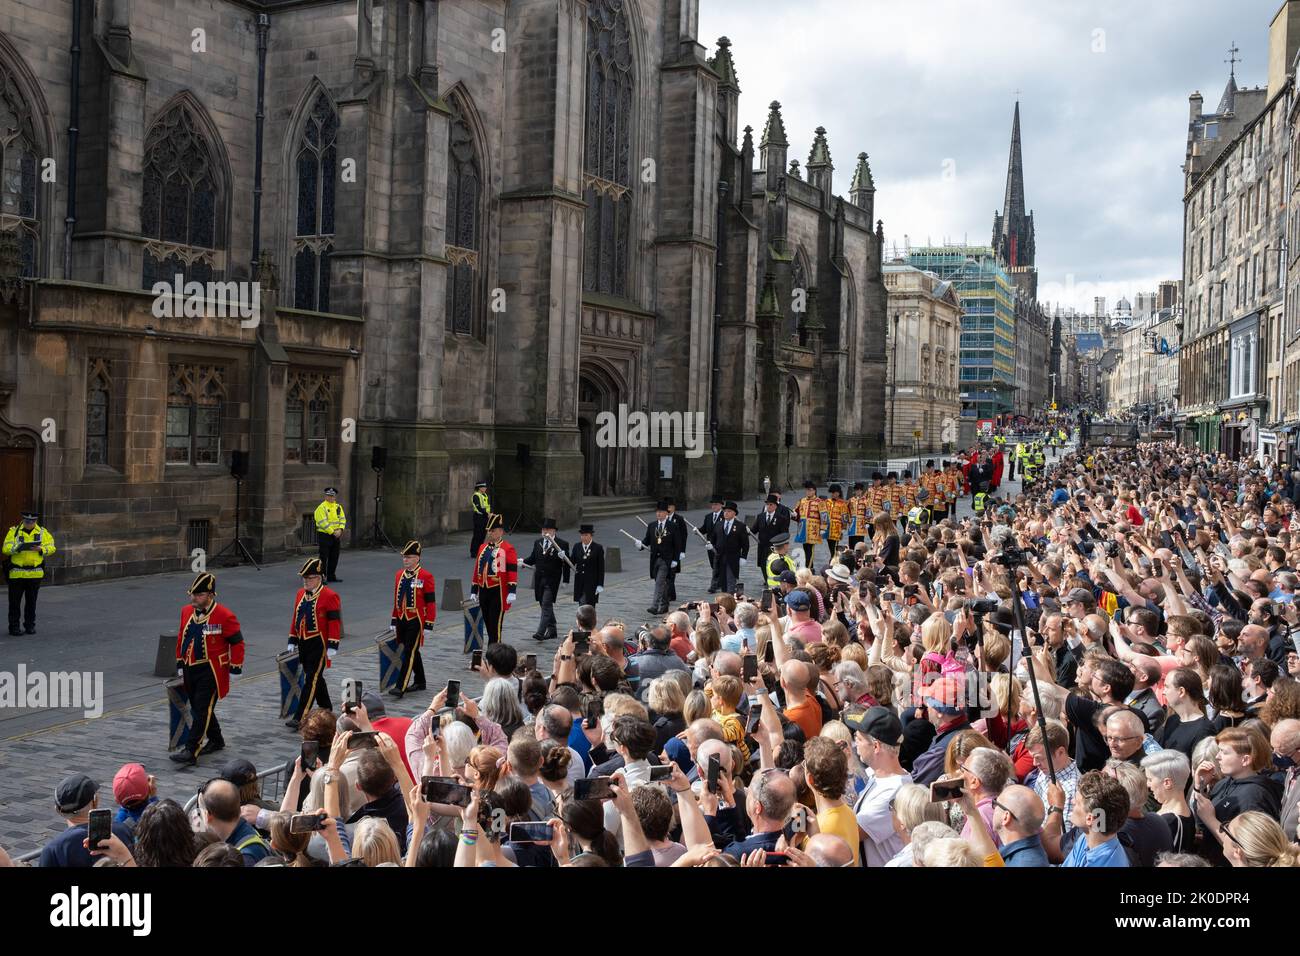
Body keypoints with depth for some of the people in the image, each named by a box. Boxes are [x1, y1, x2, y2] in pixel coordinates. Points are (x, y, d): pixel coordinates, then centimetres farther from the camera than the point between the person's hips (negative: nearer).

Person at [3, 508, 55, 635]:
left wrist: (40, 549, -18)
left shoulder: (42, 532, 6)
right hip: (16, 573, -2)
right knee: (15, 601, 1)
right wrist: (19, 547, -27)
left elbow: (51, 548, 1)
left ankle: (30, 626, 19)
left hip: (35, 573, 2)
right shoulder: (14, 531, 1)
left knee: (31, 601, 10)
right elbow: (6, 549, -9)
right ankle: (14, 626, 7)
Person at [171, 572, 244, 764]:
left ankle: (191, 750, -9)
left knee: (203, 710, -9)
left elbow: (237, 642, -9)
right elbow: (181, 638, 18)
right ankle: (216, 740, 34)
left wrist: (235, 669, -9)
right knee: (198, 708, 16)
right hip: (190, 669, 7)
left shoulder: (225, 616, -14)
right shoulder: (186, 612, 6)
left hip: (211, 671, -7)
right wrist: (180, 664, 19)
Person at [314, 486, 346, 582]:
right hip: (324, 535, -7)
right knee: (323, 557, -6)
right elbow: (323, 522, -18)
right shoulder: (321, 507, -11)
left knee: (334, 557, 12)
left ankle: (331, 576, 22)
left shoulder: (338, 507, 11)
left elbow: (343, 519, 8)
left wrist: (340, 529, -9)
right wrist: (332, 532, -17)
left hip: (336, 536, 7)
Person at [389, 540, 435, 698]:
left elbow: (431, 602, -9)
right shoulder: (399, 575, 9)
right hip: (402, 620, 6)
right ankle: (420, 682, 30)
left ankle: (401, 688, -12)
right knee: (412, 652, 16)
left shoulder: (426, 576, -9)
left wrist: (428, 625, -12)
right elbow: (396, 600, 16)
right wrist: (394, 621, 15)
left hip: (416, 621, -6)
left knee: (409, 653, -10)